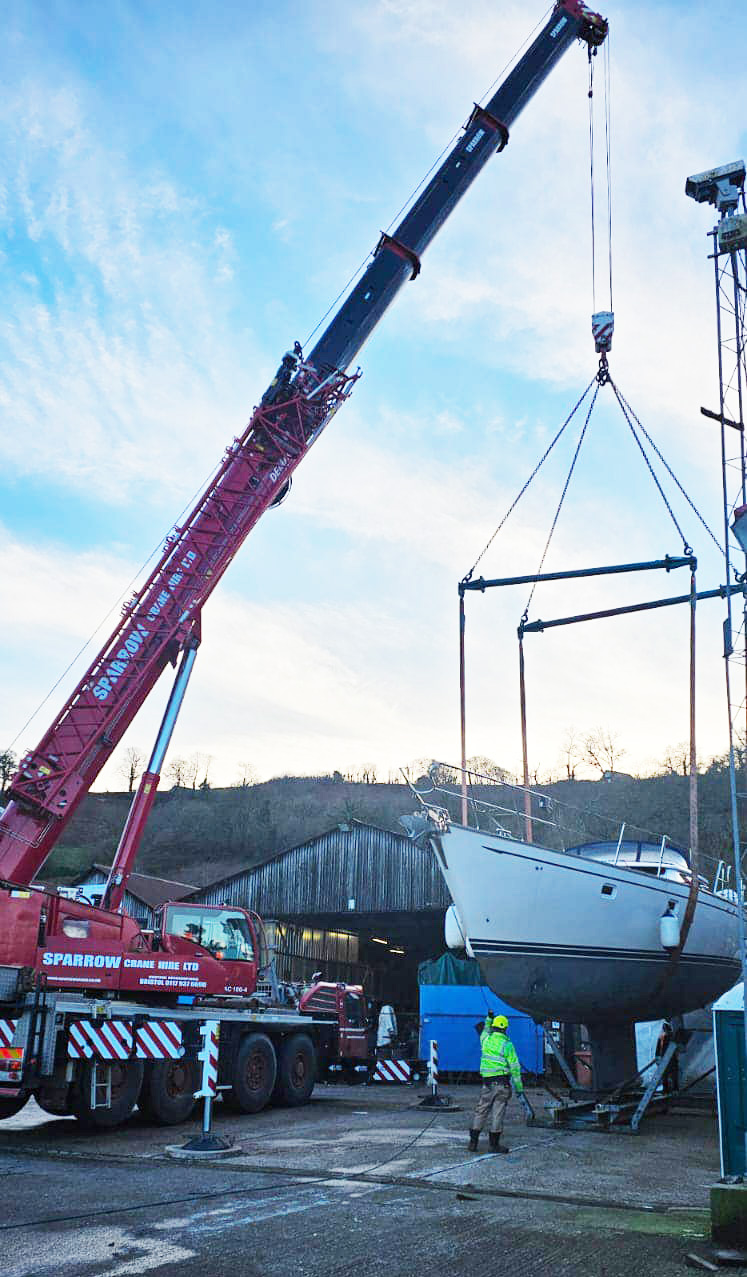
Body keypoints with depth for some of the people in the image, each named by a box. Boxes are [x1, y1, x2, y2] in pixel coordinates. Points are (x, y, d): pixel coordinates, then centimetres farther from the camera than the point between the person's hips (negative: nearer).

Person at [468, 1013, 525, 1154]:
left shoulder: (486, 1039, 4)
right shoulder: (507, 1044, -8)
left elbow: (485, 1031, 31)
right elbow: (515, 1067, -8)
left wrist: (488, 1018, 43)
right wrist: (519, 1087, -2)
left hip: (487, 1082, 4)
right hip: (502, 1082, -4)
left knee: (481, 1112, 10)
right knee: (497, 1113, 1)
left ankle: (473, 1142, 12)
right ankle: (494, 1144, 6)